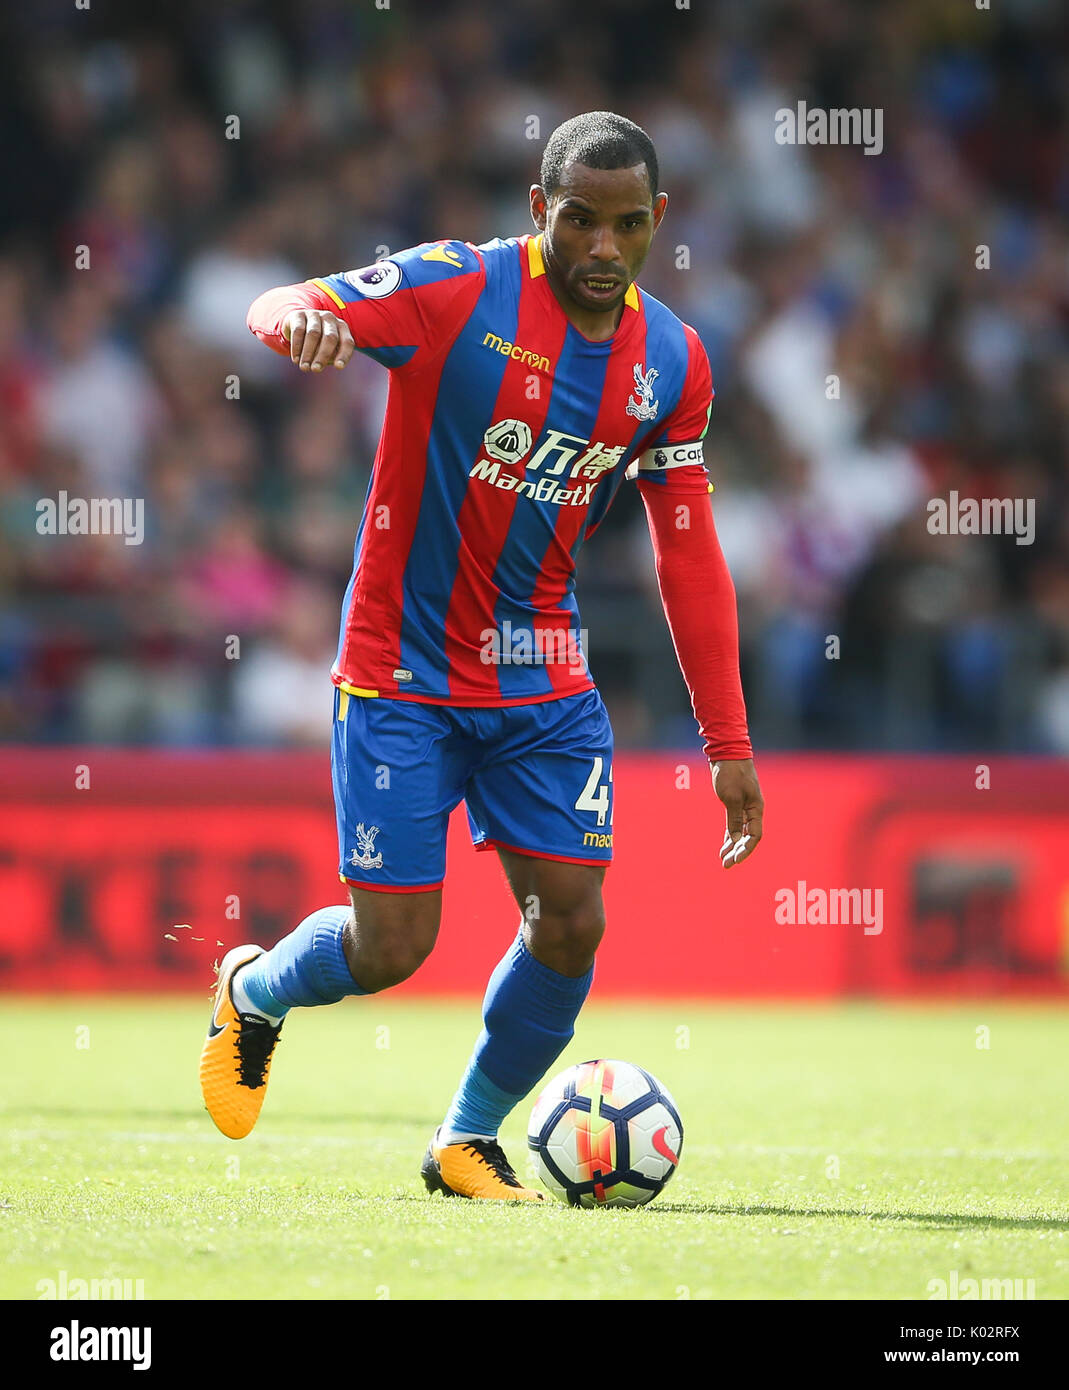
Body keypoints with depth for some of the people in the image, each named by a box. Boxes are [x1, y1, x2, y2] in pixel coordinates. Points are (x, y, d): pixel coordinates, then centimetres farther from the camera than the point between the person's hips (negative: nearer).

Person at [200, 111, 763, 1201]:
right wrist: (302, 319, -49)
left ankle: (468, 1141, 17)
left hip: (544, 681, 4)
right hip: (402, 672, -4)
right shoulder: (458, 290, -14)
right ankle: (253, 991, 30)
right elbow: (285, 311, -22)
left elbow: (689, 555, 7)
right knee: (390, 947, -6)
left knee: (571, 923, -7)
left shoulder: (671, 361, 2)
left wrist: (728, 741, 4)